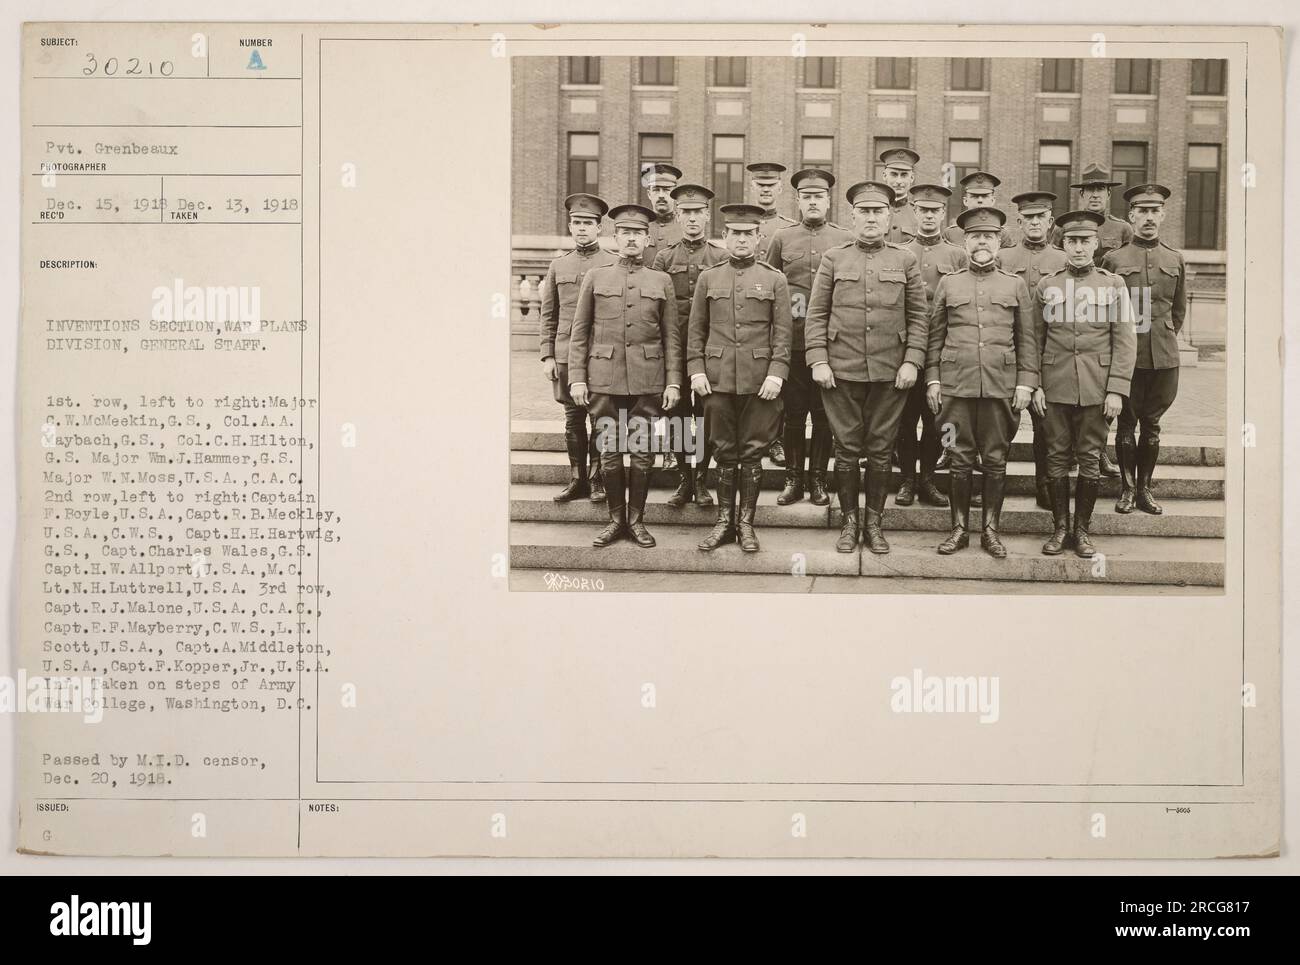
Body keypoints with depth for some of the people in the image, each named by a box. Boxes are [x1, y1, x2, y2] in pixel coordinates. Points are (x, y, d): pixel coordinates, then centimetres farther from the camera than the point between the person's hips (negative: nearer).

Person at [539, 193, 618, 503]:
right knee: (573, 418, 7)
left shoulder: (614, 265, 1)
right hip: (566, 355, 3)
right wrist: (547, 356, 5)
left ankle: (596, 479, 10)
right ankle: (577, 478, 15)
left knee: (600, 419, 1)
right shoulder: (558, 266, 11)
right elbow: (548, 315, 12)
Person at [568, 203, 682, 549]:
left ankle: (636, 520, 14)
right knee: (610, 452, 3)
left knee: (643, 453, 3)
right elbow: (579, 333, 6)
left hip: (647, 381, 0)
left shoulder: (661, 281, 8)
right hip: (604, 380, 0)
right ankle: (616, 519, 15)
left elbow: (672, 336, 7)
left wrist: (673, 381, -1)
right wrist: (577, 378, -2)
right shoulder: (595, 277, 7)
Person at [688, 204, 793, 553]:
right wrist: (696, 370, -2)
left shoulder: (774, 279, 5)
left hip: (759, 381, -1)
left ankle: (746, 523, 12)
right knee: (724, 452, 6)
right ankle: (724, 521, 15)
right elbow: (696, 330, 8)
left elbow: (783, 332, 1)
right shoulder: (708, 278, 8)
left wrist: (776, 373, -10)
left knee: (752, 453, 3)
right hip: (717, 378, 1)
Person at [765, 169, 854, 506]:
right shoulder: (781, 239, 6)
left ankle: (818, 479, 15)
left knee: (824, 416, 5)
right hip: (791, 343, 0)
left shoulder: (845, 241, 6)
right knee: (792, 414, 5)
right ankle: (793, 478, 16)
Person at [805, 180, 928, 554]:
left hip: (890, 373, 0)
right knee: (847, 449, 5)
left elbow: (917, 317, 6)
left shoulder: (906, 261, 6)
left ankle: (874, 521, 17)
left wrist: (912, 361, -4)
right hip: (841, 372, 0)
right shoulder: (833, 259, 5)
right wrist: (818, 360, -6)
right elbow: (817, 314, 3)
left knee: (880, 450, 6)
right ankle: (849, 521, 16)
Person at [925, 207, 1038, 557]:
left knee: (995, 461, 4)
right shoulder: (948, 284, 8)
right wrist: (932, 380, 2)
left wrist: (1025, 382, -1)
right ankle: (960, 528, 14)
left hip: (1001, 386, 0)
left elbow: (1027, 340, 7)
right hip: (955, 384, 0)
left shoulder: (1016, 285, 8)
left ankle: (991, 529, 14)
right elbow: (935, 336, 9)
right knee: (960, 460, 4)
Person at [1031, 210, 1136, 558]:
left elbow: (1125, 342, 1)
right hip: (1055, 388, 1)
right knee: (1057, 458, 5)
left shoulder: (1113, 285, 3)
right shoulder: (1046, 286, 5)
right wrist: (1034, 386, 0)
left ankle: (1083, 529, 15)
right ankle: (1060, 528, 15)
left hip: (1096, 390, 0)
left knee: (1090, 460, 5)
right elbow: (1034, 340, 7)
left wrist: (1116, 390, -6)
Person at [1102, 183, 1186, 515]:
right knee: (1127, 422, 4)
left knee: (1152, 423, 8)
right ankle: (1127, 488, 15)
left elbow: (1179, 310, 17)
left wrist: (1164, 337, 12)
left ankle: (1145, 488, 18)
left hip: (1164, 357, 2)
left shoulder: (1175, 261, 8)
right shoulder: (1113, 259, 0)